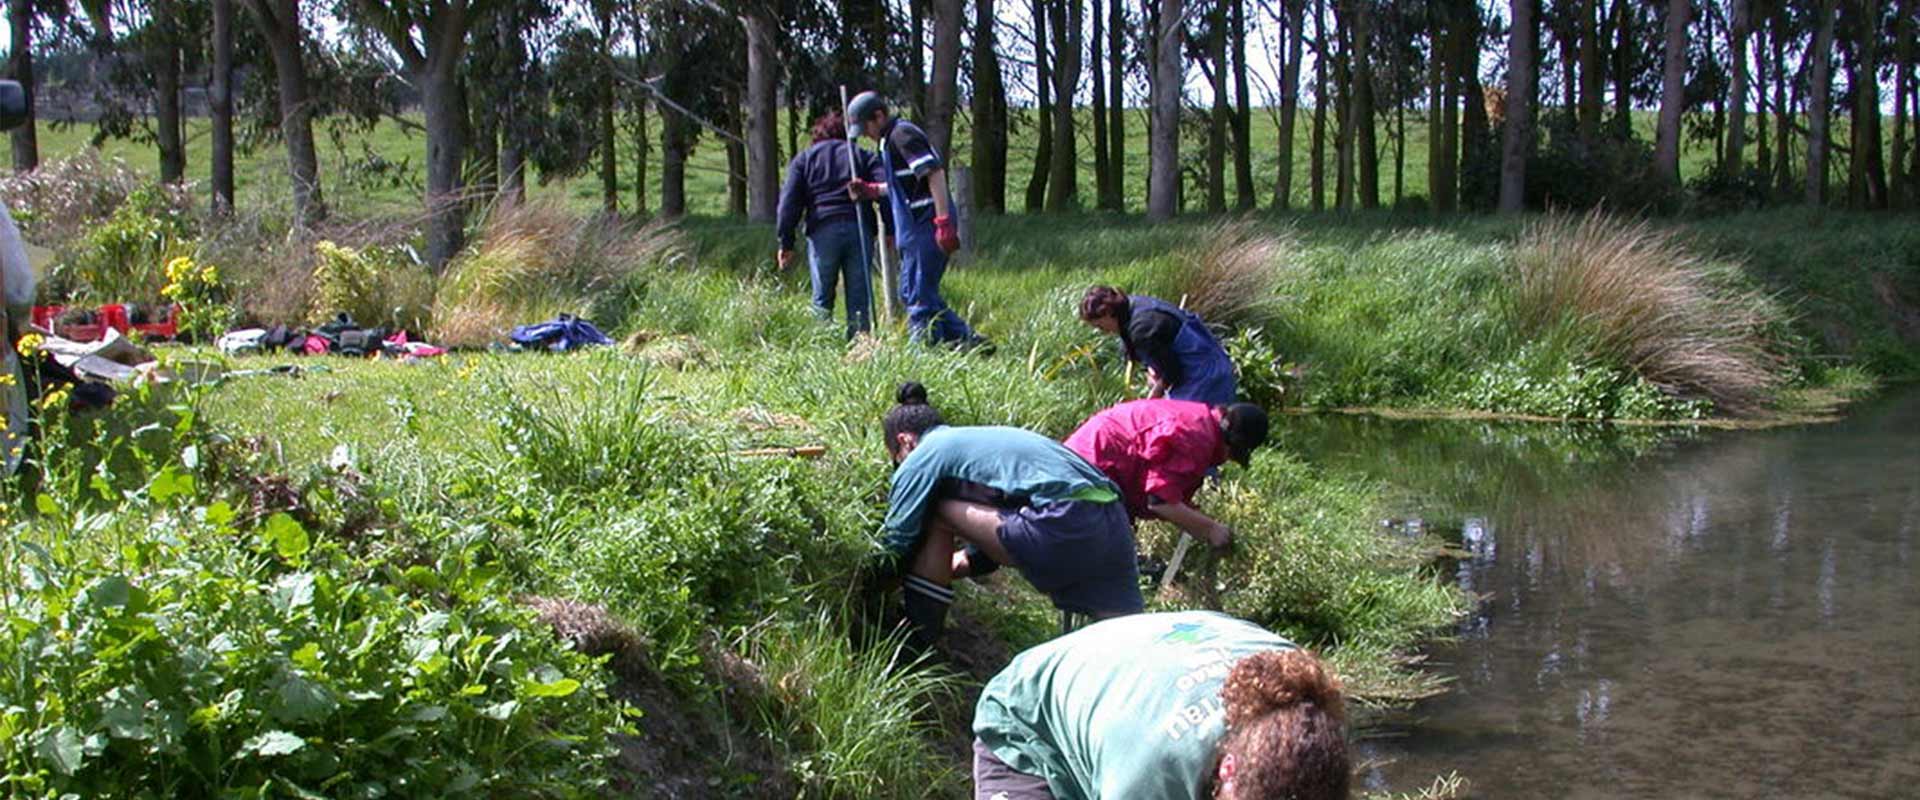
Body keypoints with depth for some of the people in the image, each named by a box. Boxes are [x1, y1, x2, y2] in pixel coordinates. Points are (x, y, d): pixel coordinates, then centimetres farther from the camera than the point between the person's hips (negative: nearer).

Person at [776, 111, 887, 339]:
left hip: (823, 230, -1)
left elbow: (790, 202, 5)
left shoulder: (804, 158, 17)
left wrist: (786, 242, 4)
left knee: (822, 297, 8)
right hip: (859, 230, 1)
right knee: (859, 296, 4)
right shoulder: (862, 156, 19)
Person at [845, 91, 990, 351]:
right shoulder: (891, 140, 20)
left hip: (926, 226, -11)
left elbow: (935, 174, -21)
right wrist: (869, 189, 15)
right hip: (917, 227, 11)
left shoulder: (903, 135, -12)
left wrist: (944, 222, -27)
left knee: (920, 299, -7)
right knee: (911, 293, 14)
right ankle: (967, 340, 14)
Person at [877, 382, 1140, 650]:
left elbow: (897, 542, 12)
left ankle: (916, 645, 13)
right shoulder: (980, 438, 34)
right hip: (1114, 526, 8)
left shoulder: (923, 455, 10)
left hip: (1065, 526, -8)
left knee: (935, 517, 8)